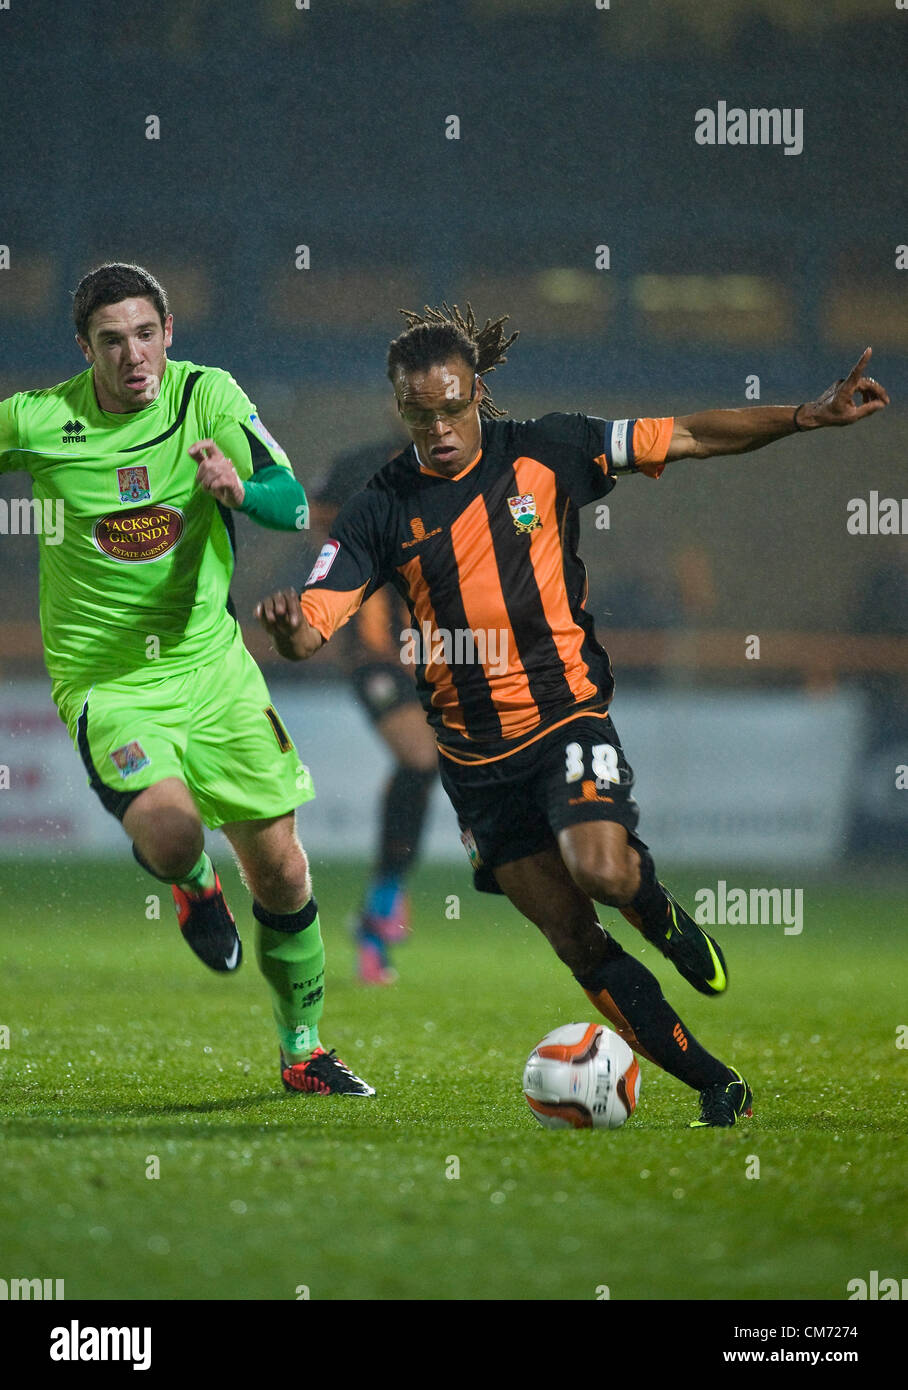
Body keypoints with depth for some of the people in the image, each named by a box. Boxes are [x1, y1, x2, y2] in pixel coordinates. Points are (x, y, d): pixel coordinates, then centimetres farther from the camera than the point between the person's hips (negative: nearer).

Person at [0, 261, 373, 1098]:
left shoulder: (207, 396, -8)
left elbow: (294, 504, -15)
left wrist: (237, 487, -36)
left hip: (210, 661, 2)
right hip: (105, 679, -2)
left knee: (281, 870, 3)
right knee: (170, 828, -29)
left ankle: (303, 1050, 25)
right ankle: (193, 886, 11)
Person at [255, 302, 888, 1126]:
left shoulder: (543, 454, -3)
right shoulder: (383, 508, -2)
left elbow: (686, 438, -1)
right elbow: (310, 632, -7)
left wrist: (810, 417, -10)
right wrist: (283, 623, -32)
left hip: (564, 712, -2)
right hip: (474, 754, 2)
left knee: (600, 870, -29)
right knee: (573, 938, -2)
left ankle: (660, 911, 8)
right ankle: (717, 1086, 8)